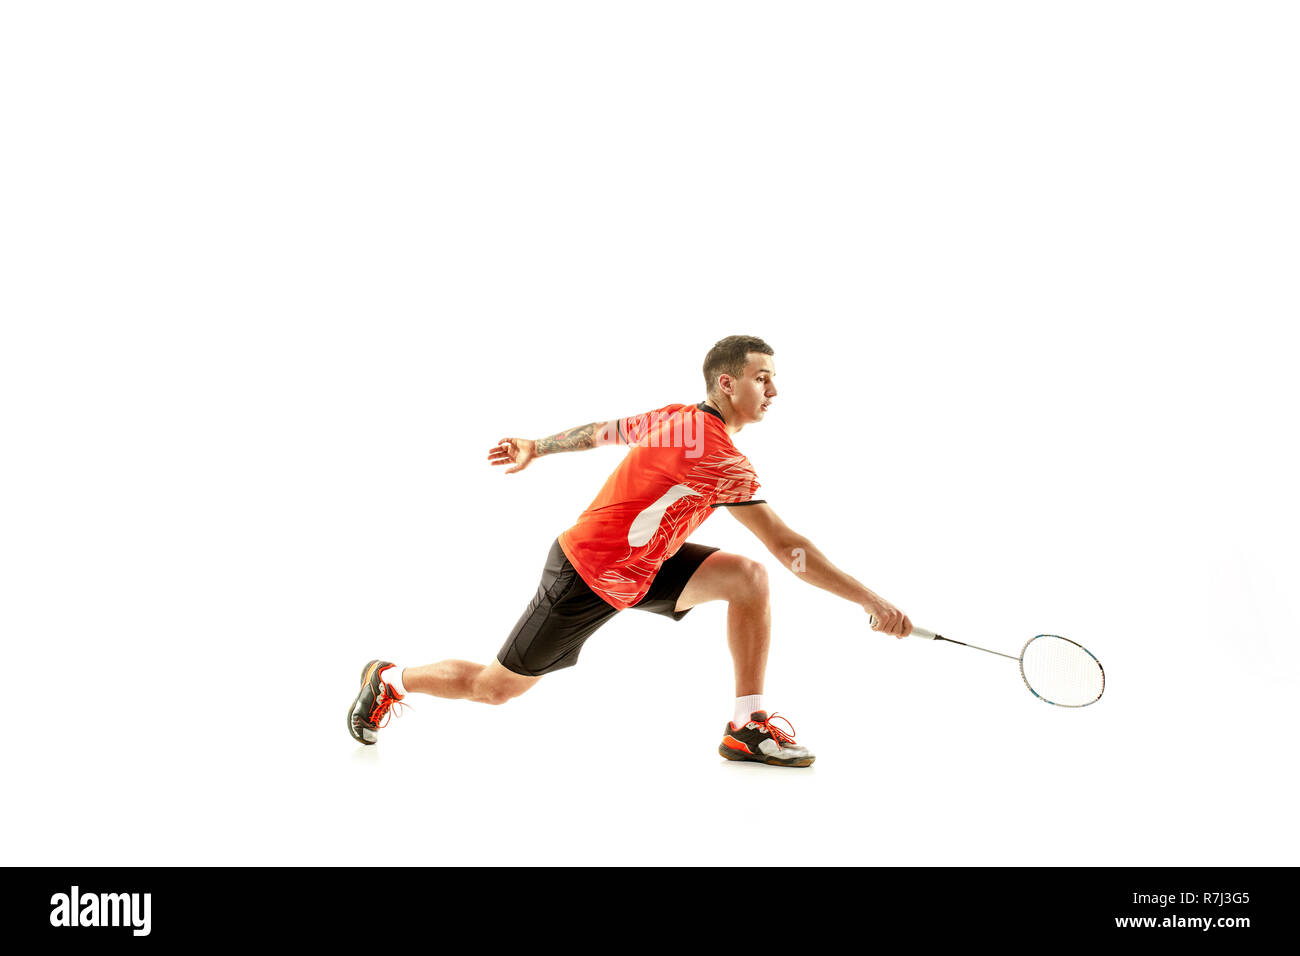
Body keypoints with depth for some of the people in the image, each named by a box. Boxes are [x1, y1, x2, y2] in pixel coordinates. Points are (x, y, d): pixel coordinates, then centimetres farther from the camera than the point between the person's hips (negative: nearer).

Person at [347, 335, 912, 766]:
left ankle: (748, 727, -1)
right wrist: (869, 599, -24)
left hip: (642, 567, 9)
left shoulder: (677, 417, 0)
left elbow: (603, 430, 13)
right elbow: (787, 546, -29)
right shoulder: (719, 457, -28)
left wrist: (535, 448, 27)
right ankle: (389, 680, 35)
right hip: (586, 574, -9)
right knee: (493, 687, 8)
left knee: (748, 576, -9)